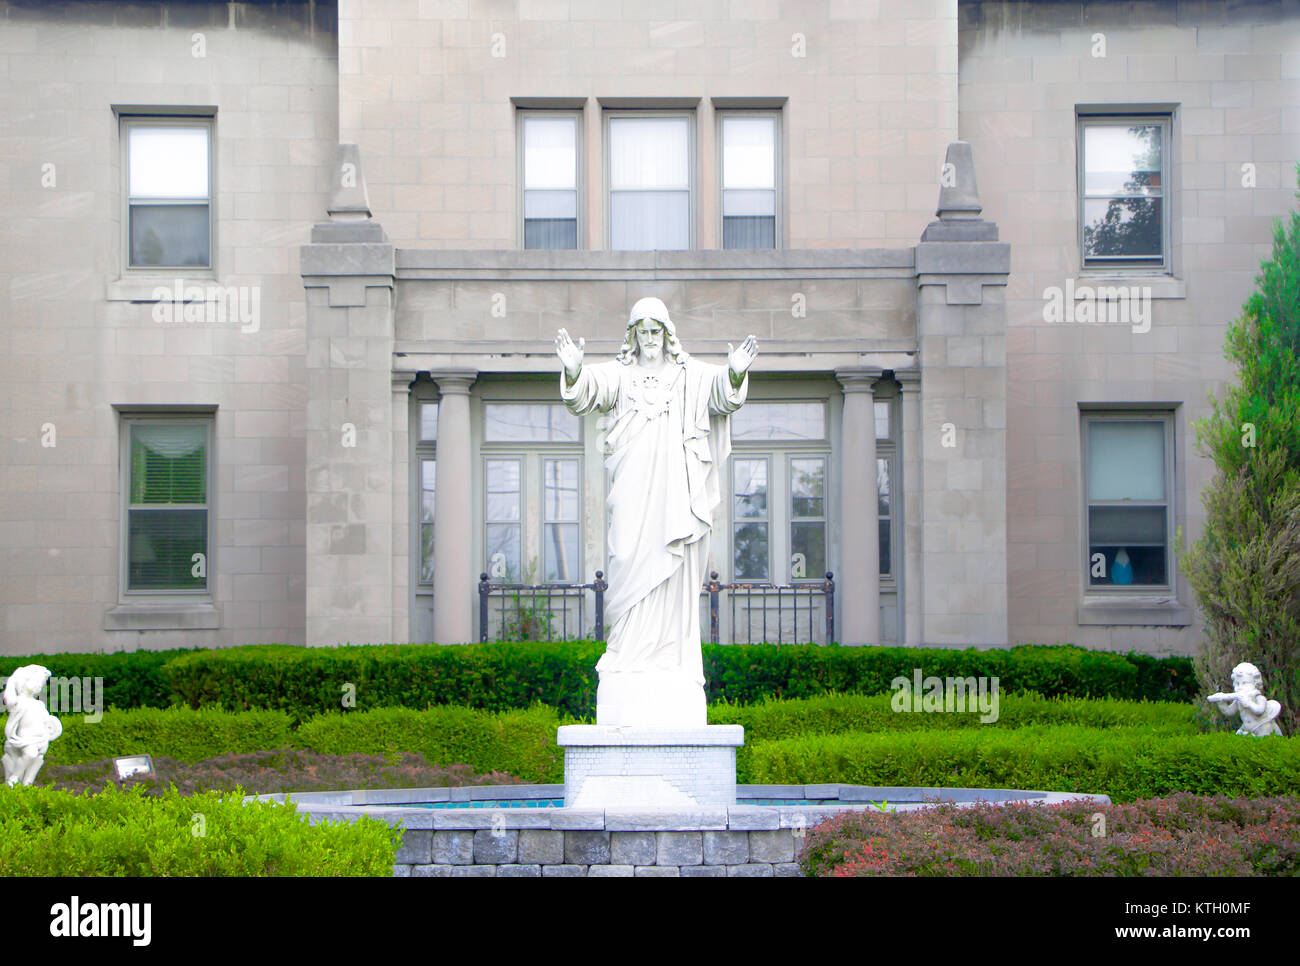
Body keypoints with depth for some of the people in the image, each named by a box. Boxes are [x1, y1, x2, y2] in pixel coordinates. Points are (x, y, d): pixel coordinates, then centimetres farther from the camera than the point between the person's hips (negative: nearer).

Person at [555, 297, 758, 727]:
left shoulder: (690, 376, 10)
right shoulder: (619, 374, 9)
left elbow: (721, 389, -8)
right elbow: (588, 389, -9)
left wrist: (735, 373, -32)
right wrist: (574, 371, -33)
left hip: (675, 491, 0)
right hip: (632, 490, 0)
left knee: (675, 576, -2)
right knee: (630, 574, -4)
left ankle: (671, 656, 1)